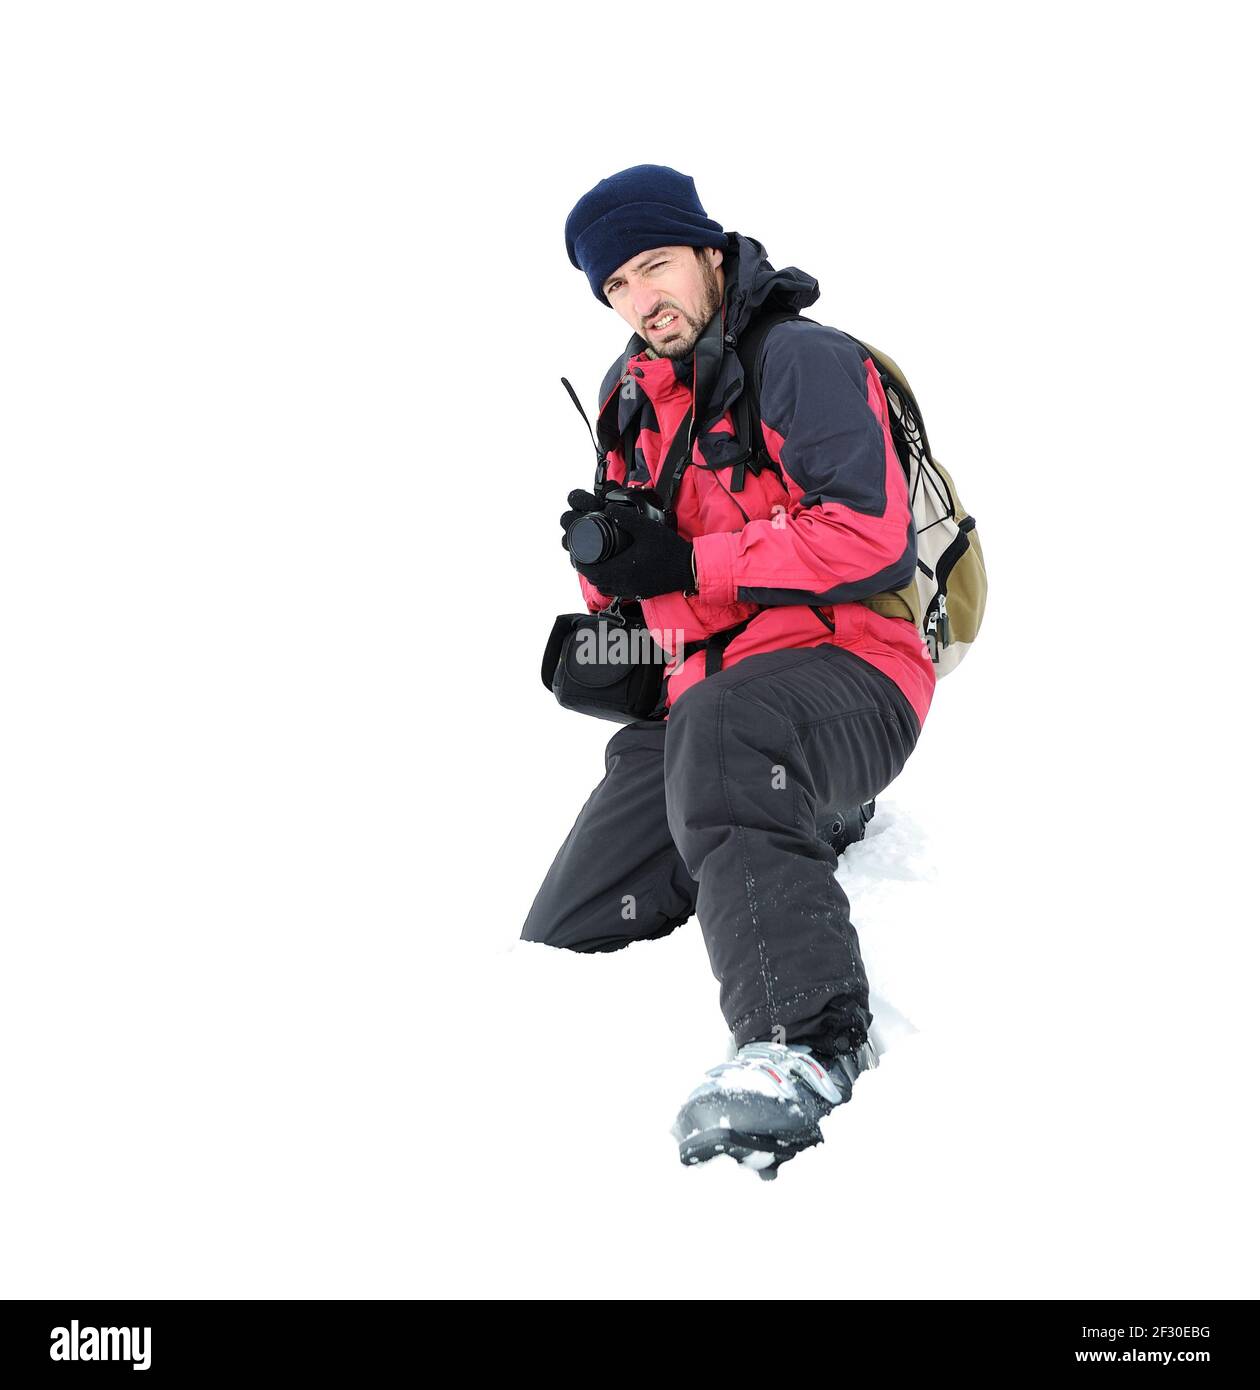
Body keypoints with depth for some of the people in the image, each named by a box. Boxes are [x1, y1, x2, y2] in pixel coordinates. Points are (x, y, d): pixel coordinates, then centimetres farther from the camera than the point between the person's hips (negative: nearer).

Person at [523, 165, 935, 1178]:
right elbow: (639, 583, 25)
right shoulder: (636, 407, 20)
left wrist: (687, 564, -17)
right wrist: (607, 559, -1)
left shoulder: (805, 361, -6)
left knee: (719, 732, -43)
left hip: (847, 671, -8)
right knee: (561, 943, 4)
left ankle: (810, 1037, -46)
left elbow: (874, 539, -18)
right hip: (700, 696, 9)